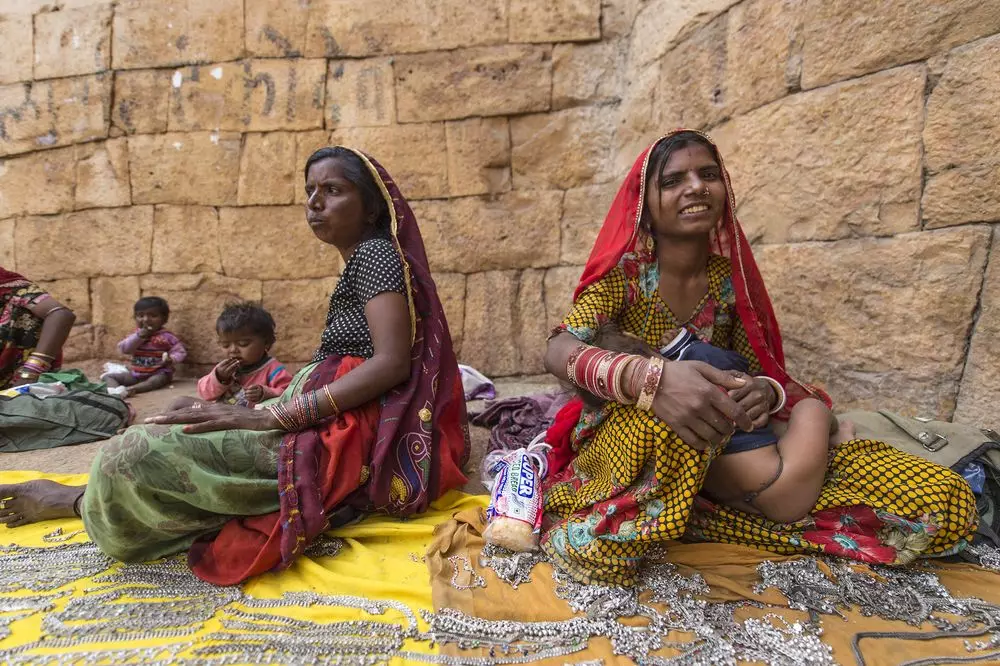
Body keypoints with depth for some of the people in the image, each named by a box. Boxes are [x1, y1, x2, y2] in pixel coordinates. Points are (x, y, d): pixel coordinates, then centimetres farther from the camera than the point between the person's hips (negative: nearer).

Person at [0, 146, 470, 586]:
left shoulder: (377, 252, -10)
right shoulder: (364, 261, 18)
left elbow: (392, 363, -22)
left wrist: (273, 417, -25)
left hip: (349, 434, -10)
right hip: (337, 420, 10)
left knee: (139, 453, -13)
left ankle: (82, 501, 16)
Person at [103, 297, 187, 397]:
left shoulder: (166, 336, -7)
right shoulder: (136, 334, 8)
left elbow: (181, 352, -10)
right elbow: (123, 349, -5)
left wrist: (171, 359, -32)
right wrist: (138, 336, -16)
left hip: (158, 373, -5)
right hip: (135, 374, 6)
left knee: (158, 380, -38)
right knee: (108, 376, -3)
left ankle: (129, 390, -47)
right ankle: (114, 389, -33)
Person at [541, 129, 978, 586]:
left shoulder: (731, 279, 2)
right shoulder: (625, 273, -9)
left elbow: (758, 374, 7)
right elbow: (558, 352, -23)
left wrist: (765, 393, -20)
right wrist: (648, 379, -42)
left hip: (723, 448, 5)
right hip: (624, 441, -5)